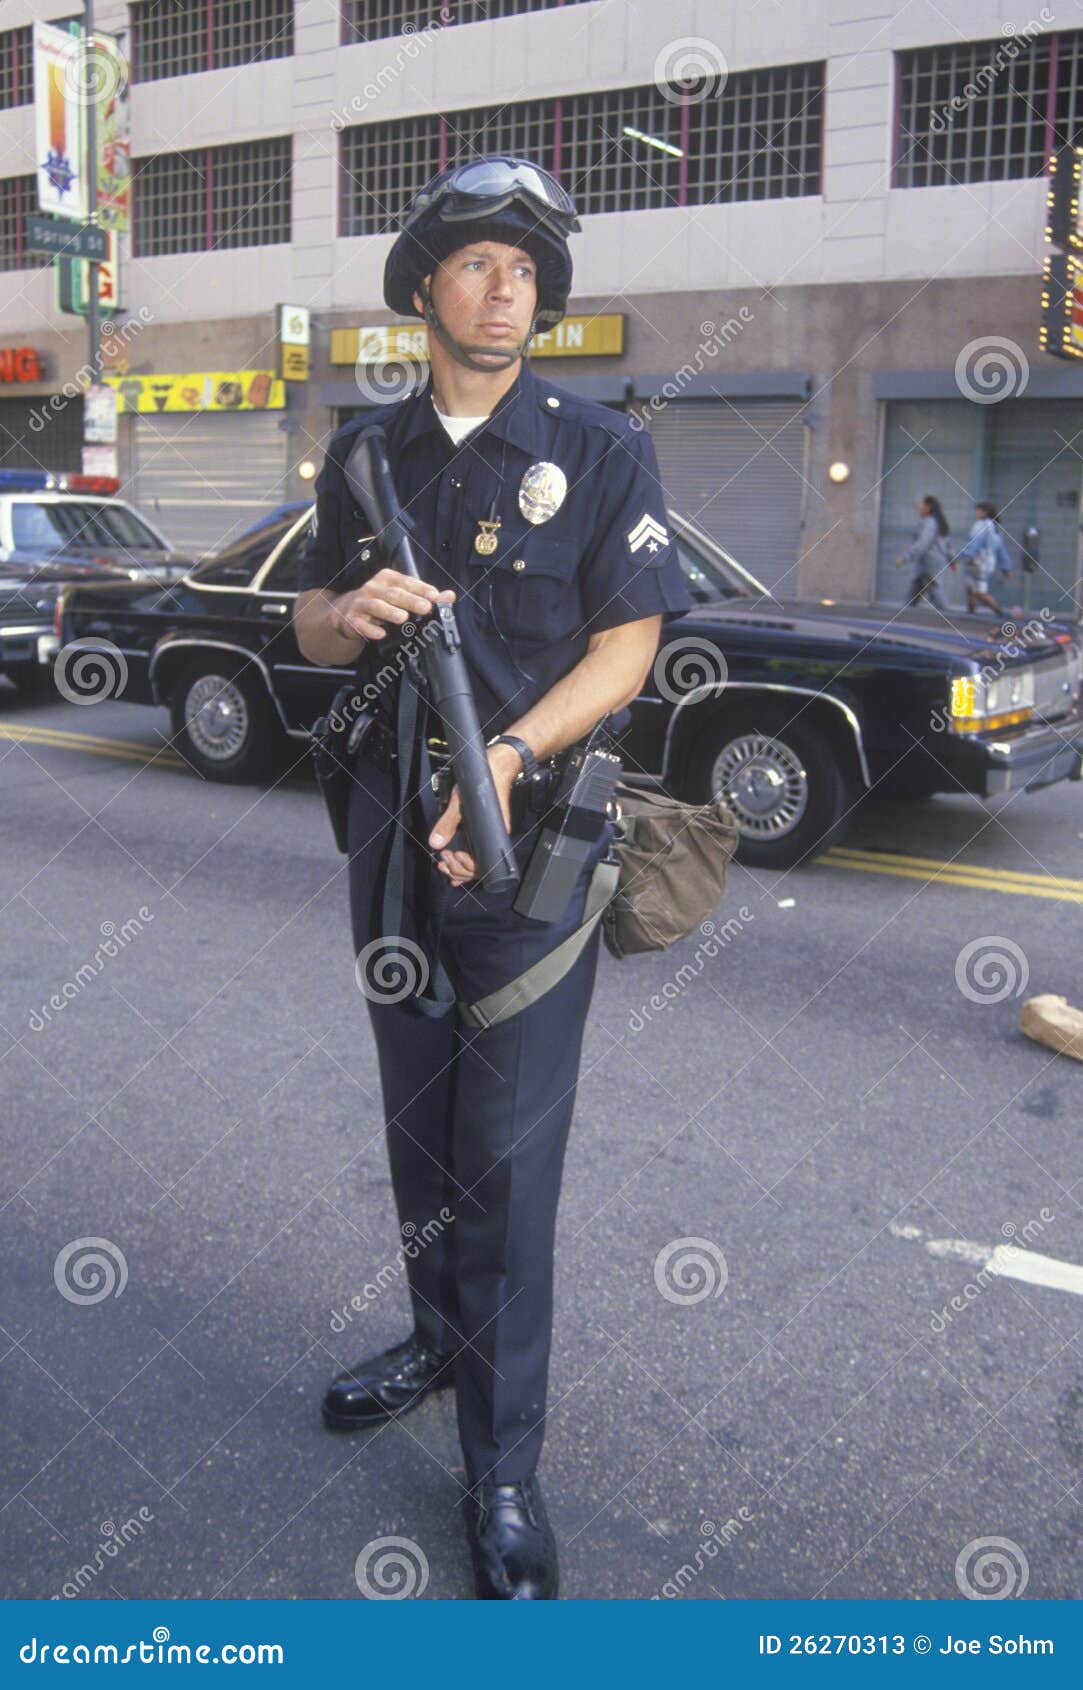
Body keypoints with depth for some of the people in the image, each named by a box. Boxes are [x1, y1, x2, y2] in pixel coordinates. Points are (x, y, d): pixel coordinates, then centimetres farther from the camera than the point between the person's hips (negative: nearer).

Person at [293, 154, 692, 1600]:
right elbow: (310, 623, 15)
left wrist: (509, 757, -25)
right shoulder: (367, 456, 9)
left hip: (529, 834, -5)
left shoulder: (601, 450, -5)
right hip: (390, 827, 5)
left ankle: (504, 1472, 8)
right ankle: (442, 1341, 38)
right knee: (418, 1113, 17)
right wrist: (351, 615, -10)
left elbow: (627, 647, -10)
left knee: (508, 1147, -4)